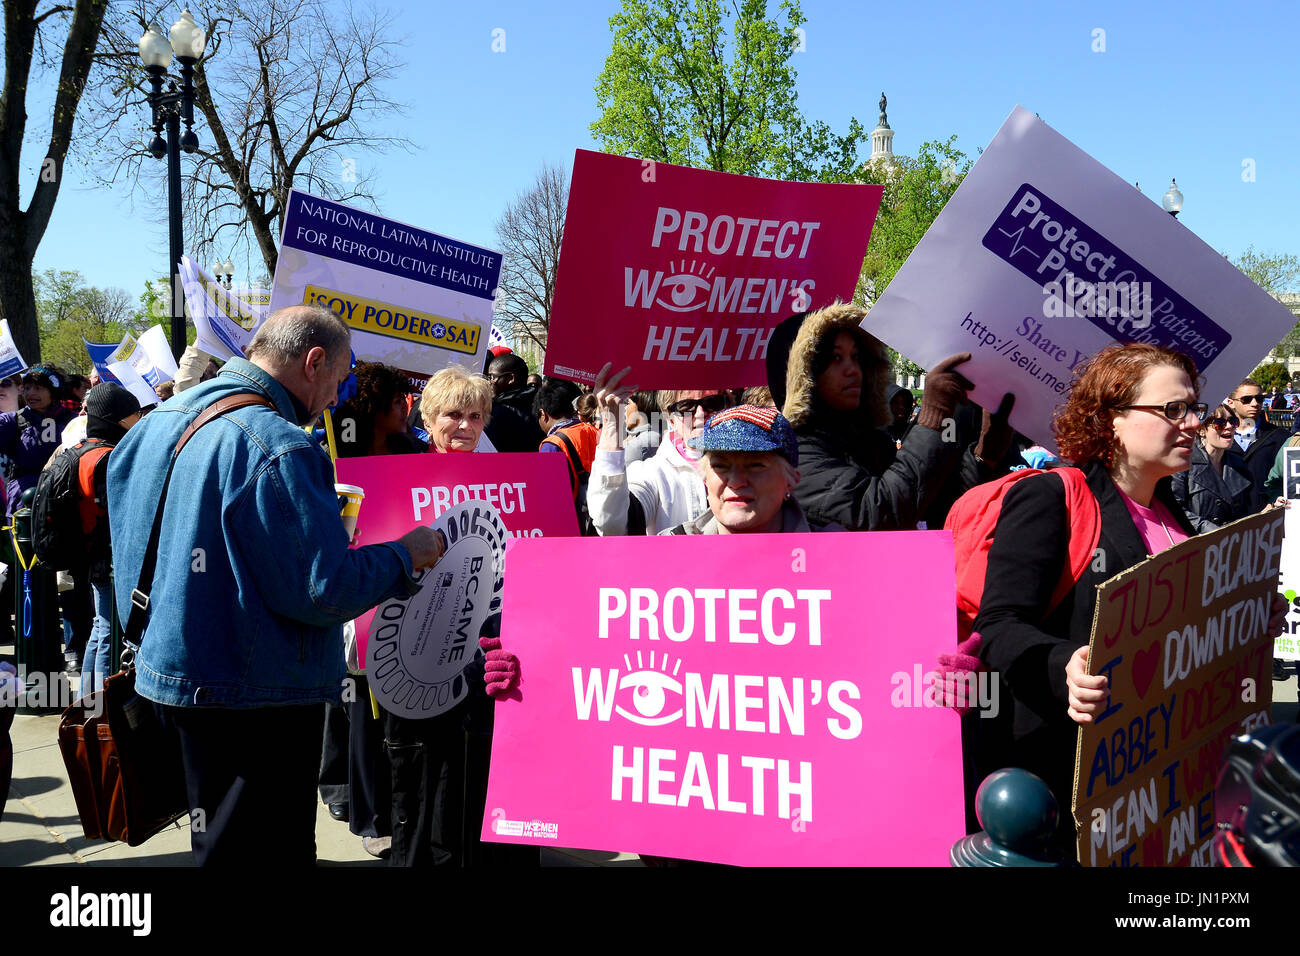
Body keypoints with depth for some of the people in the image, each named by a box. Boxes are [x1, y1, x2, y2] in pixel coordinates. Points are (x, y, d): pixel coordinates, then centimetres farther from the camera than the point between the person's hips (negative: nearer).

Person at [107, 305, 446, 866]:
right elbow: (325, 589, -25)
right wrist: (405, 556, -7)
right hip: (254, 699, -9)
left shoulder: (165, 416, 6)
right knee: (263, 850, 4)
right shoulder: (279, 447, -23)